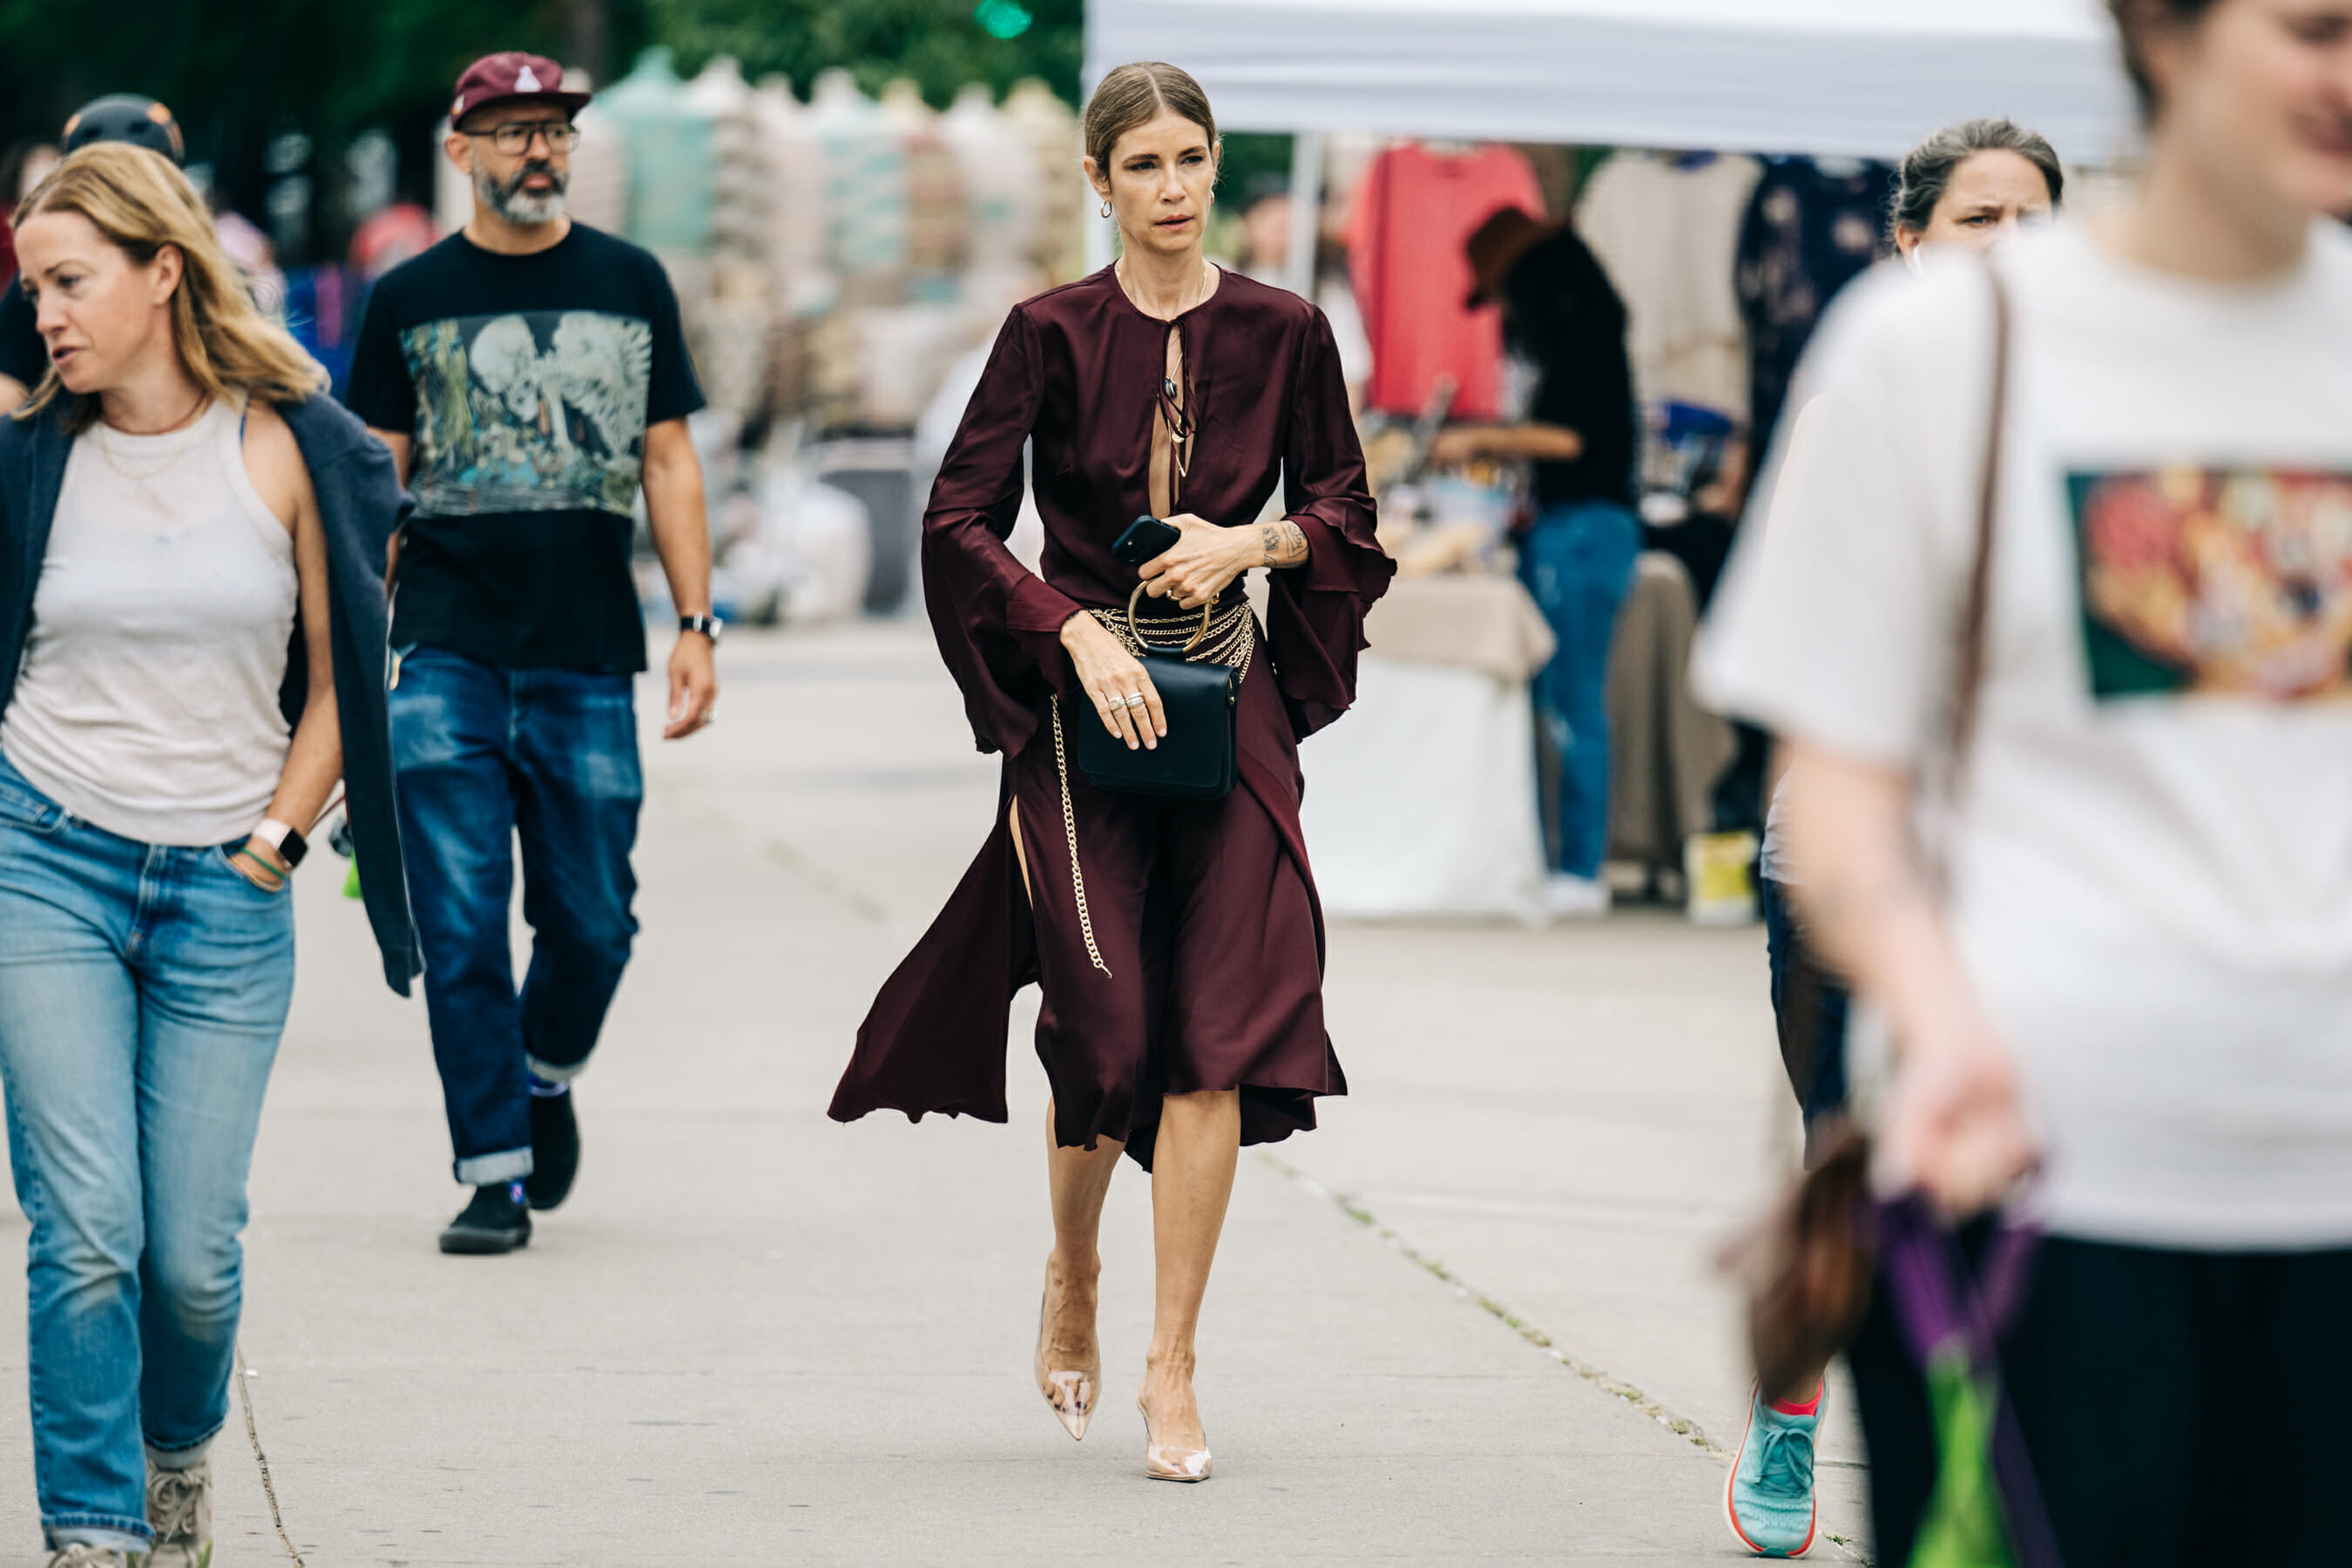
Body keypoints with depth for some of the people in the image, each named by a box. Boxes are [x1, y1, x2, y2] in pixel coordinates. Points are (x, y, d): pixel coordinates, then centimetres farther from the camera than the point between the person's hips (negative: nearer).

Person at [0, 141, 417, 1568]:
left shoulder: (290, 450, -1)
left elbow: (343, 678, 6)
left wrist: (274, 841, 0)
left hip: (226, 892, 0)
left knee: (192, 1251, 0)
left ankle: (178, 1448, 31)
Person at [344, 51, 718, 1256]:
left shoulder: (630, 284, 10)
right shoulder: (409, 300, 6)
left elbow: (667, 463, 11)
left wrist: (697, 626, 3)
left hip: (588, 659, 1)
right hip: (446, 657, -1)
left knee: (592, 923, 3)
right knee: (462, 930, -5)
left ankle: (547, 1077, 32)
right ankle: (495, 1172, 0)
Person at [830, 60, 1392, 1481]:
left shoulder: (1283, 332, 3)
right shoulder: (1054, 335, -2)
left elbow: (1346, 513, 11)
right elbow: (960, 520, -5)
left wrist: (1250, 539, -9)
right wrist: (1078, 635, -16)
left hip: (1230, 707, 2)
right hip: (1080, 711, -1)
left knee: (1217, 1031, -8)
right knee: (1106, 1032, -5)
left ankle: (1173, 1368, -3)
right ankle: (1073, 1278, 26)